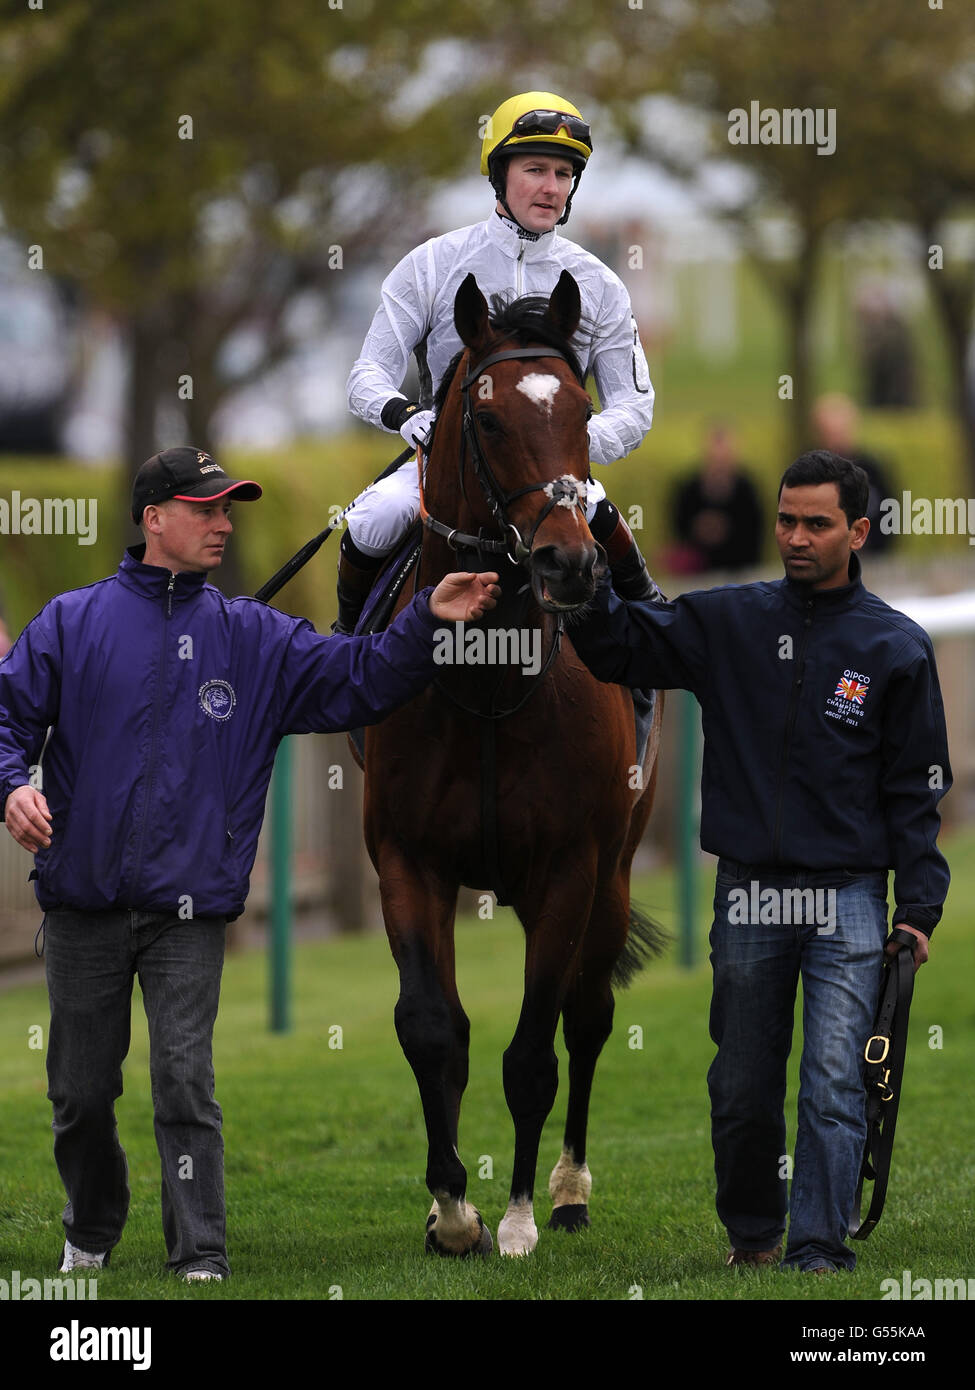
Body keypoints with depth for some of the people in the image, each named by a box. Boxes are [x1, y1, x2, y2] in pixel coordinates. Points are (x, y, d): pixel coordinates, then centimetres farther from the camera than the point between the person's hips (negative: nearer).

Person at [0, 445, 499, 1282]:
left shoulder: (253, 639, 9)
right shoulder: (73, 623, 4)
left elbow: (358, 679, 4)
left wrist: (427, 623, -12)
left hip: (189, 909, 0)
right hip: (83, 900, 0)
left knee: (186, 1084, -9)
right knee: (81, 1089, 10)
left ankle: (203, 1262, -6)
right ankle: (91, 1235, 34)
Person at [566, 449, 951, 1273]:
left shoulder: (896, 647, 1)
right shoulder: (729, 623, 6)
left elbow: (917, 791, 2)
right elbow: (623, 648, 3)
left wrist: (918, 911, -3)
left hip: (848, 900, -2)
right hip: (748, 897, 2)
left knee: (833, 1085, -9)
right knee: (742, 1088, 9)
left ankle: (819, 1250, -5)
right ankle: (751, 1235, 27)